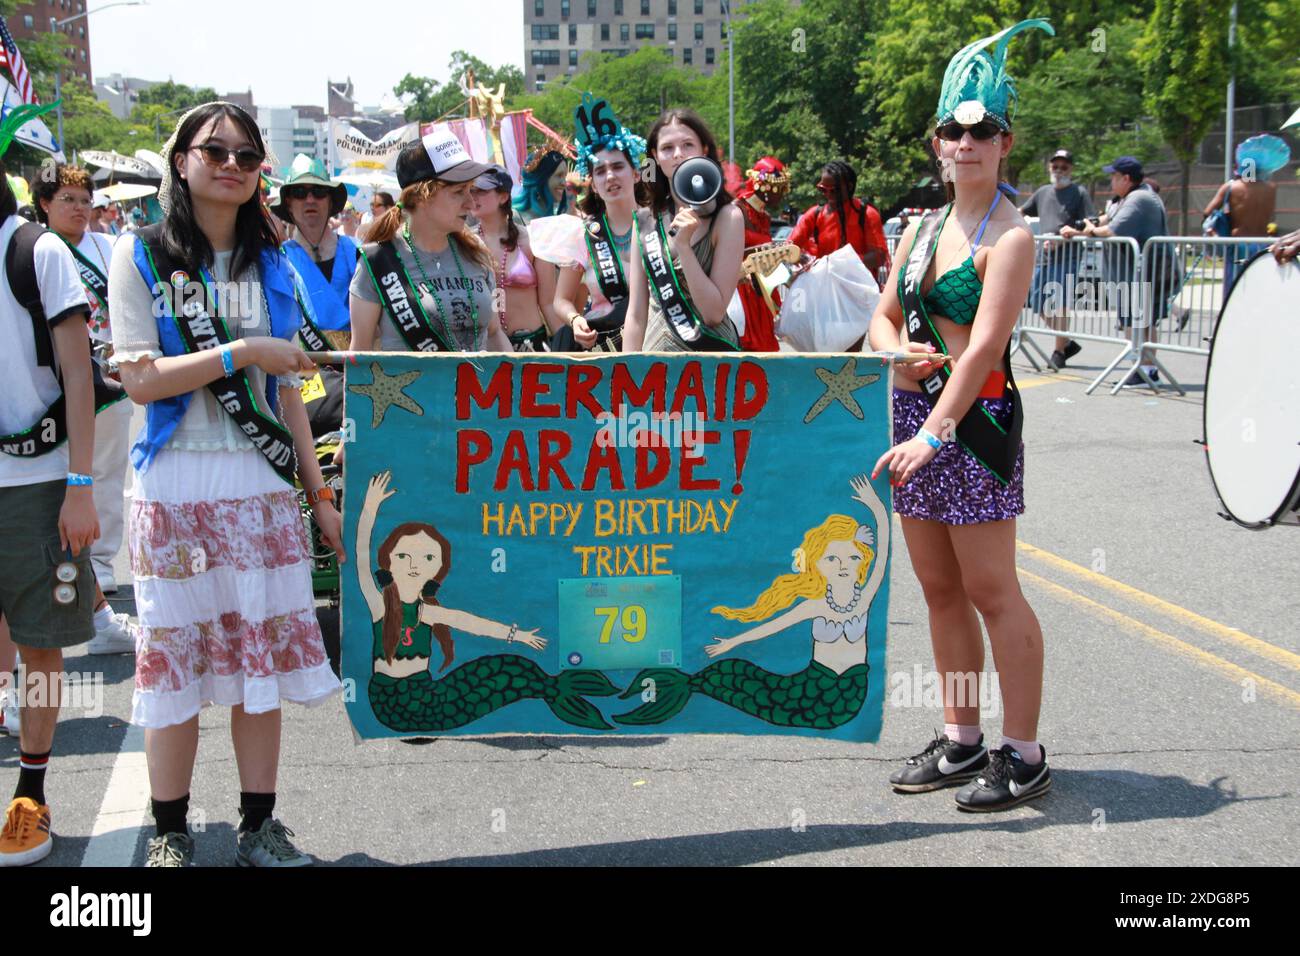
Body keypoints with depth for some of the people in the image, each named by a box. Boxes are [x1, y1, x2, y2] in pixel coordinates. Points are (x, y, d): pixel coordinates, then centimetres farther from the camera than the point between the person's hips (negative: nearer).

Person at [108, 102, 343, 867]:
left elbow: (287, 392, 12)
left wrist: (320, 492, 10)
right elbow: (140, 379, -10)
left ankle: (260, 826, 17)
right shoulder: (142, 256, 1)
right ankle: (171, 834, 16)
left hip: (263, 488, 3)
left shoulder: (271, 266, 11)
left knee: (264, 658, 5)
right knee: (174, 660, 3)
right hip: (176, 489, -3)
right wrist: (242, 352, -17)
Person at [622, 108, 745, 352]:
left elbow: (714, 312, -12)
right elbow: (636, 313, 6)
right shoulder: (645, 221, 6)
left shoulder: (726, 217, -6)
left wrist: (683, 246, -17)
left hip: (710, 350, -3)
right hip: (655, 347, 3)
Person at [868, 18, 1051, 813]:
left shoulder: (1010, 235, -10)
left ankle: (1024, 754, 8)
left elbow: (984, 347, -19)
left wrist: (936, 431, -26)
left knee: (991, 590, -2)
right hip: (915, 417, 7)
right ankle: (962, 739, 24)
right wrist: (896, 355, -4)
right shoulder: (921, 229, 12)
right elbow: (884, 317, 19)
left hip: (974, 420, -7)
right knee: (940, 589, 12)